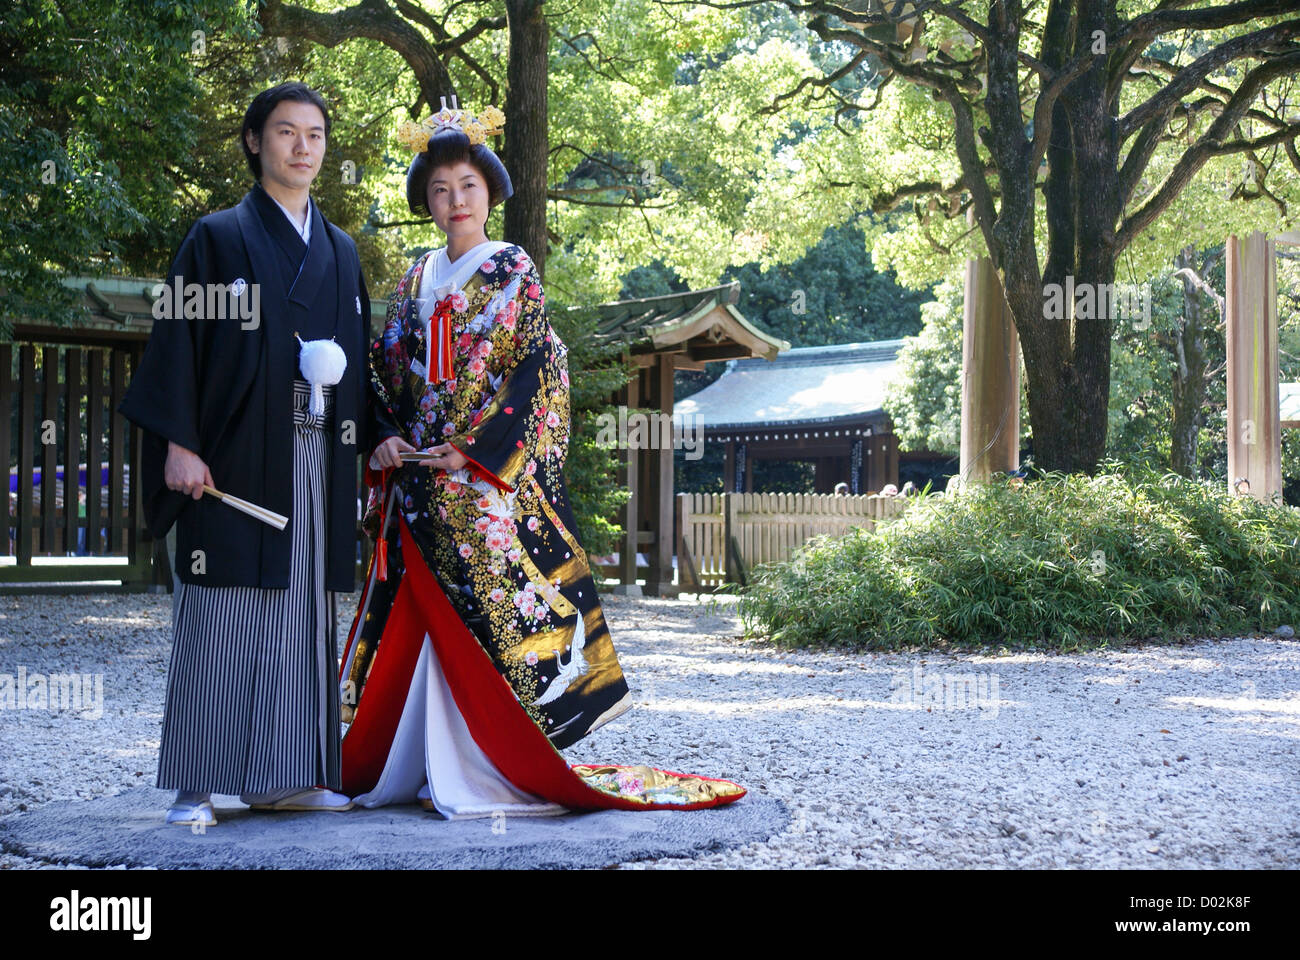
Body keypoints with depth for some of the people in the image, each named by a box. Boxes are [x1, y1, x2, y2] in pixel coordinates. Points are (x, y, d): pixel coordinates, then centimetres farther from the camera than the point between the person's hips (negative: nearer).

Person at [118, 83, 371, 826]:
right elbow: (180, 342, -3)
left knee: (303, 611, 4)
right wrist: (179, 444, -13)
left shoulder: (341, 251, 18)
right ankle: (199, 785, 2)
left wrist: (367, 440, 6)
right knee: (222, 616, -4)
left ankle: (284, 775, 11)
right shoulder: (219, 238, 4)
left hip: (315, 459, 5)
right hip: (236, 455, -4)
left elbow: (358, 354, 19)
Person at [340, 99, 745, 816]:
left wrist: (475, 449, -15)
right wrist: (385, 438, -1)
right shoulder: (414, 281, 16)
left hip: (493, 478, -5)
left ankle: (491, 772, -2)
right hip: (419, 476, 5)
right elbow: (384, 371, 17)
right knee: (422, 616, 5)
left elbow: (536, 371, -8)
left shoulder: (512, 271, 0)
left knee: (486, 610, -7)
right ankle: (414, 764, 12)